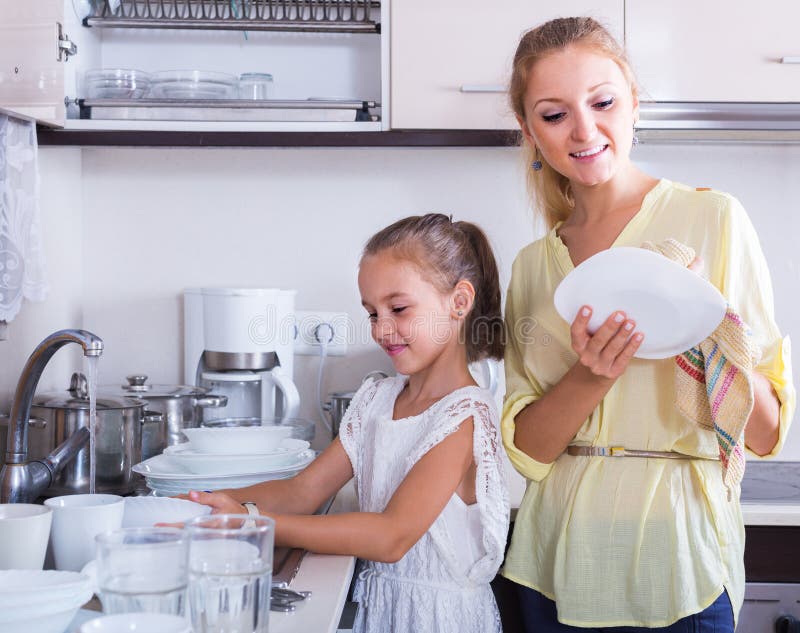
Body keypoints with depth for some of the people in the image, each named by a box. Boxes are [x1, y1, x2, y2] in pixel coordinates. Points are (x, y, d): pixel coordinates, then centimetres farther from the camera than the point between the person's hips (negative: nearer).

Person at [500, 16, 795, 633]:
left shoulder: (713, 218, -7)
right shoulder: (534, 265, 6)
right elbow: (526, 448, -1)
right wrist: (589, 377, -18)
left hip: (675, 560, -3)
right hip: (558, 560, 4)